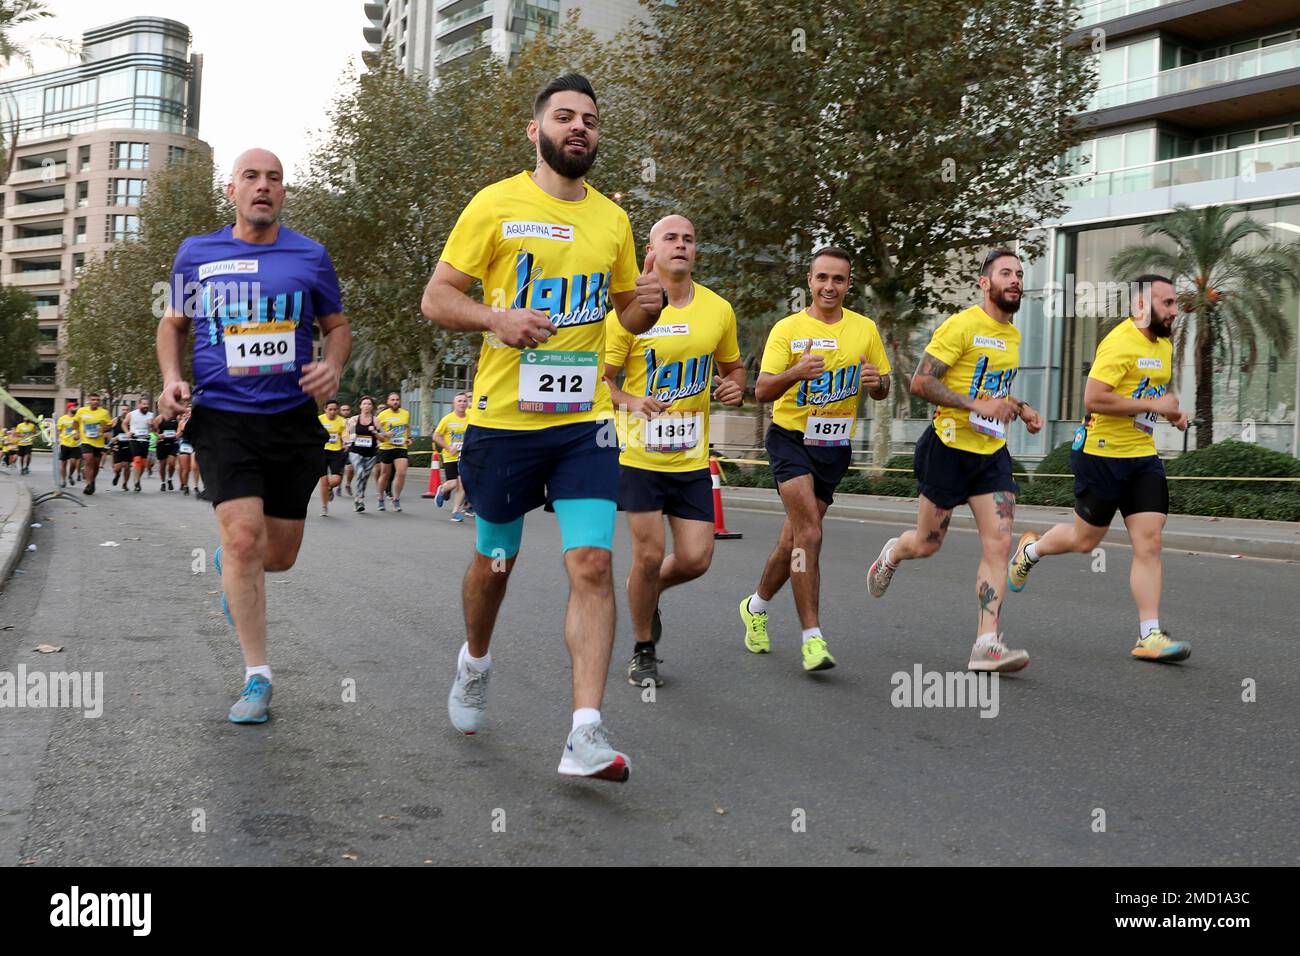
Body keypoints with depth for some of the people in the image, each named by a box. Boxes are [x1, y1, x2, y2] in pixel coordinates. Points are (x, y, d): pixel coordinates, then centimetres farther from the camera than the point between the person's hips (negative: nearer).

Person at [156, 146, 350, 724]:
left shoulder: (310, 256, 5)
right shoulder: (196, 253, 6)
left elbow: (336, 325, 15)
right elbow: (174, 322, 18)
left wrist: (332, 367, -6)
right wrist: (171, 379, 0)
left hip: (293, 420, 2)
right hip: (223, 417, -1)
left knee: (279, 556, 8)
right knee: (243, 536, -16)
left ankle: (231, 566, 46)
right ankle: (256, 677, -5)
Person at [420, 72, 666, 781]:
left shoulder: (612, 219, 11)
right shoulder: (495, 204, -1)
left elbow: (627, 313, 22)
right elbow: (436, 298, -2)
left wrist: (647, 304, -2)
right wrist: (496, 319, -21)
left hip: (585, 422, 2)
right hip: (504, 420, -2)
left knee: (592, 564, -11)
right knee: (494, 561, 13)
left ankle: (586, 733, -10)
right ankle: (474, 663, 43)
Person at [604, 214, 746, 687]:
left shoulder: (719, 310, 4)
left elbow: (732, 367, 19)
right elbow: (599, 379, -3)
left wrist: (735, 387, -4)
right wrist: (629, 401, -22)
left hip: (692, 458, 4)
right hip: (639, 455, -3)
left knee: (695, 559, -1)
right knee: (649, 554, -3)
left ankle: (647, 591, 35)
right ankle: (642, 651, 20)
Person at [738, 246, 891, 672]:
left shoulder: (864, 329, 6)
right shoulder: (787, 329, -3)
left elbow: (882, 392, 13)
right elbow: (761, 391, -11)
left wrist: (877, 381, -12)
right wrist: (796, 372, -31)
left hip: (835, 447, 4)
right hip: (791, 439, -4)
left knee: (794, 541, 11)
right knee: (809, 533, -19)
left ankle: (756, 606, 36)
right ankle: (812, 638, -15)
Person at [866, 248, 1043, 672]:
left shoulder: (1013, 335, 14)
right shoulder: (961, 325, -12)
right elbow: (921, 382, -17)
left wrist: (1020, 409, 11)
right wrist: (977, 405, -24)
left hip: (993, 452, 6)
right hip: (951, 447, -6)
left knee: (999, 543, -8)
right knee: (926, 544, 7)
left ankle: (987, 644, -8)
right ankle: (891, 554, 43)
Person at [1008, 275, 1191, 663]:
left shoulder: (1163, 344, 13)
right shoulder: (1120, 343, -17)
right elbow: (1093, 399, -26)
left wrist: (1173, 411, 11)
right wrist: (1153, 405, -22)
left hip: (1143, 457, 7)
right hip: (1103, 454, -7)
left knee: (1149, 543, -3)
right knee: (1085, 540, 7)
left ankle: (1149, 636, -2)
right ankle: (1030, 550, 39)